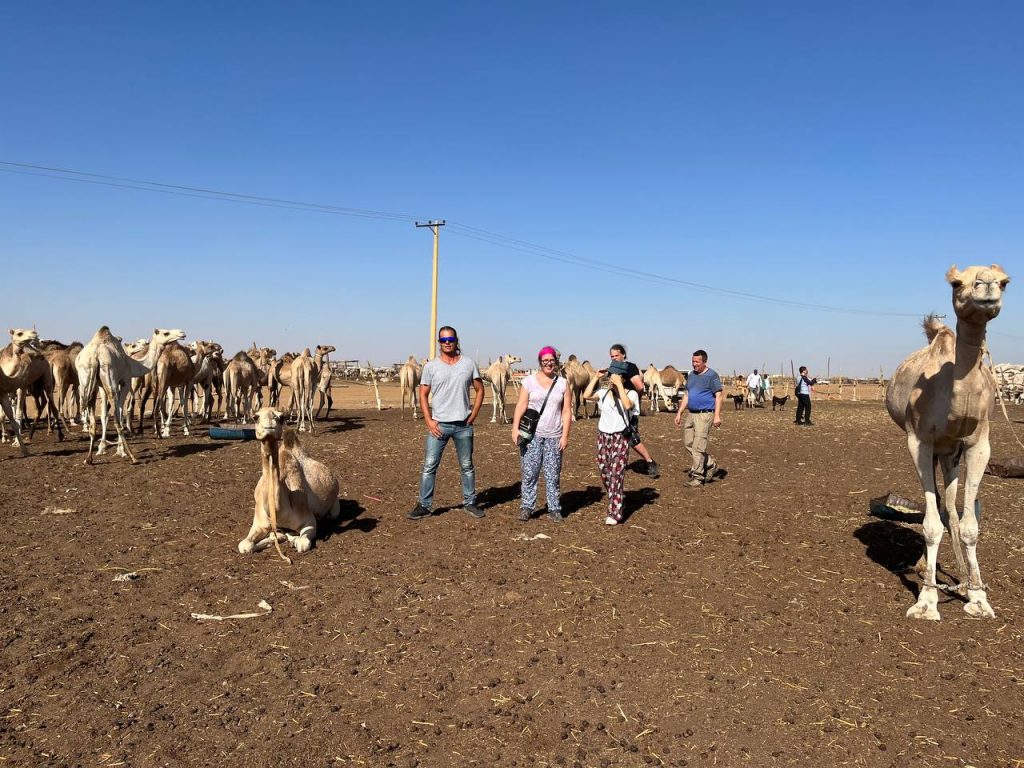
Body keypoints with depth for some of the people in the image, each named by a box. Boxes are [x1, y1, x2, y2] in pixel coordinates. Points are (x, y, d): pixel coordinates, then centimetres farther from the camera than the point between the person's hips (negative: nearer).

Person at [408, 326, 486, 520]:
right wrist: (429, 421, -7)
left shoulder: (469, 364, 3)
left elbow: (479, 390, 9)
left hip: (463, 425, 1)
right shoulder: (431, 366, 0)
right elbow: (423, 395, 2)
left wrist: (473, 415, 1)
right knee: (429, 466, -1)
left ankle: (470, 502, 24)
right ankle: (424, 505, 7)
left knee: (467, 466, 11)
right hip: (438, 424, -1)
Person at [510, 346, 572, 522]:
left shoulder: (563, 383, 6)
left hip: (554, 436, 1)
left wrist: (565, 435, -2)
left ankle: (554, 509, 15)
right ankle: (526, 507, 10)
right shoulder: (529, 381, 2)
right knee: (529, 473, 0)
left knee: (553, 475, 5)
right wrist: (515, 428, -14)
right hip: (531, 435, -1)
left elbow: (567, 411, 5)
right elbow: (521, 406, -3)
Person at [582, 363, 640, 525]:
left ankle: (615, 513, -4)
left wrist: (619, 385, -25)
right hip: (603, 436, 5)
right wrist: (596, 377, -8)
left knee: (616, 474, -8)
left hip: (620, 438, -4)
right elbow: (586, 395, -13)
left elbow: (627, 405, -28)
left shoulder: (631, 394, -7)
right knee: (604, 472, 12)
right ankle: (616, 501, 36)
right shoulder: (604, 392, 2)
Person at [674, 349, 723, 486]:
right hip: (691, 414, 8)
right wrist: (679, 413, 16)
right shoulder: (691, 375, 14)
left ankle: (697, 476, 0)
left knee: (698, 446, -8)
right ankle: (711, 464, 23)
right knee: (688, 442, 9)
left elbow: (718, 396, -11)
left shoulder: (712, 376, -8)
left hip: (705, 414, -8)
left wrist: (717, 416, -19)